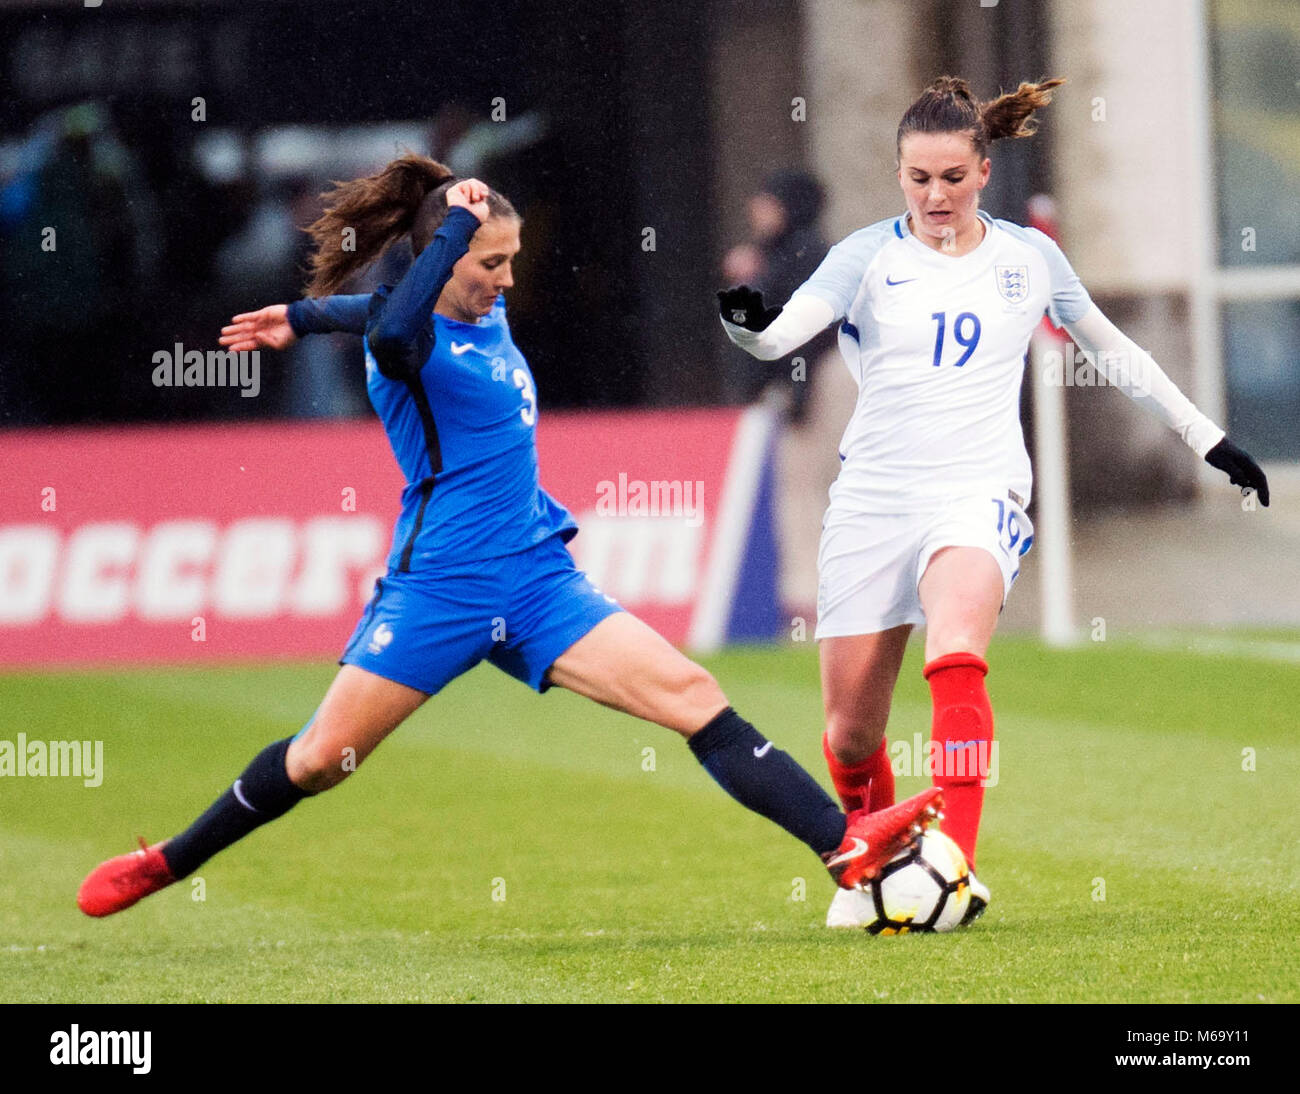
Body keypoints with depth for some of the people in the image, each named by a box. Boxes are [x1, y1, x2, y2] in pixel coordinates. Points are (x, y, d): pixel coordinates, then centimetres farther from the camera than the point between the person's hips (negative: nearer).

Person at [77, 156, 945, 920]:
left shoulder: (489, 317, 11)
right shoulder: (410, 344, -12)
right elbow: (394, 327, -40)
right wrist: (456, 224, -30)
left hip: (536, 582, 6)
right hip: (438, 589, -6)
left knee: (696, 700, -7)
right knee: (320, 759, 2)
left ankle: (846, 846, -14)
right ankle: (165, 865, 24)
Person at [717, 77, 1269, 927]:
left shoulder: (1029, 257, 9)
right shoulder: (870, 257, 3)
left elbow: (1113, 349, 23)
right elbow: (785, 332, -13)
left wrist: (1206, 436, 26)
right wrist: (748, 322, -37)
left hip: (978, 492, -1)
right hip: (872, 497, 1)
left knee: (956, 656, -31)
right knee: (852, 730, 2)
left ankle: (956, 868, -33)